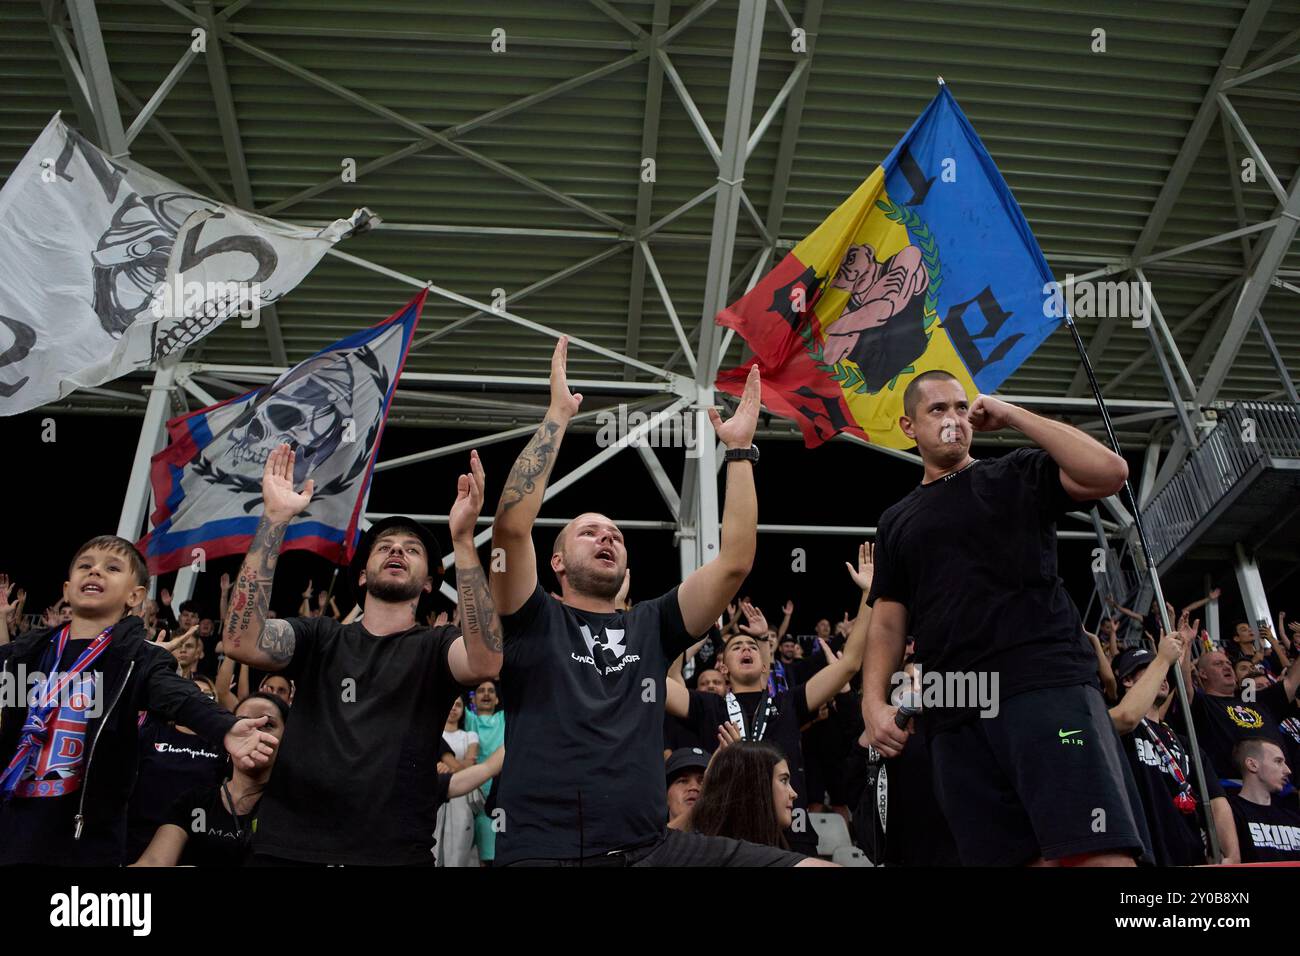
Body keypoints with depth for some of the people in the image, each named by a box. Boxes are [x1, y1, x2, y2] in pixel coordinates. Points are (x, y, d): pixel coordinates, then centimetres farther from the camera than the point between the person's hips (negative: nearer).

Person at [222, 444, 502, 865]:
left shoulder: (436, 647, 3)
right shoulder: (317, 637, 9)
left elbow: (486, 661, -20)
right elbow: (241, 641, -10)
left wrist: (462, 539, -28)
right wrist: (275, 518, -15)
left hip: (395, 852, -1)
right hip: (287, 846, 2)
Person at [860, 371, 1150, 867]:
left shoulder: (1017, 474, 13)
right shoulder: (895, 522, 22)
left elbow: (1109, 472, -6)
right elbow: (888, 621, 17)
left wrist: (1012, 414, 0)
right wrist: (874, 701, 0)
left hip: (1046, 686, -3)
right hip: (954, 714, 3)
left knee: (1096, 852, -17)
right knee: (1011, 856, 0)